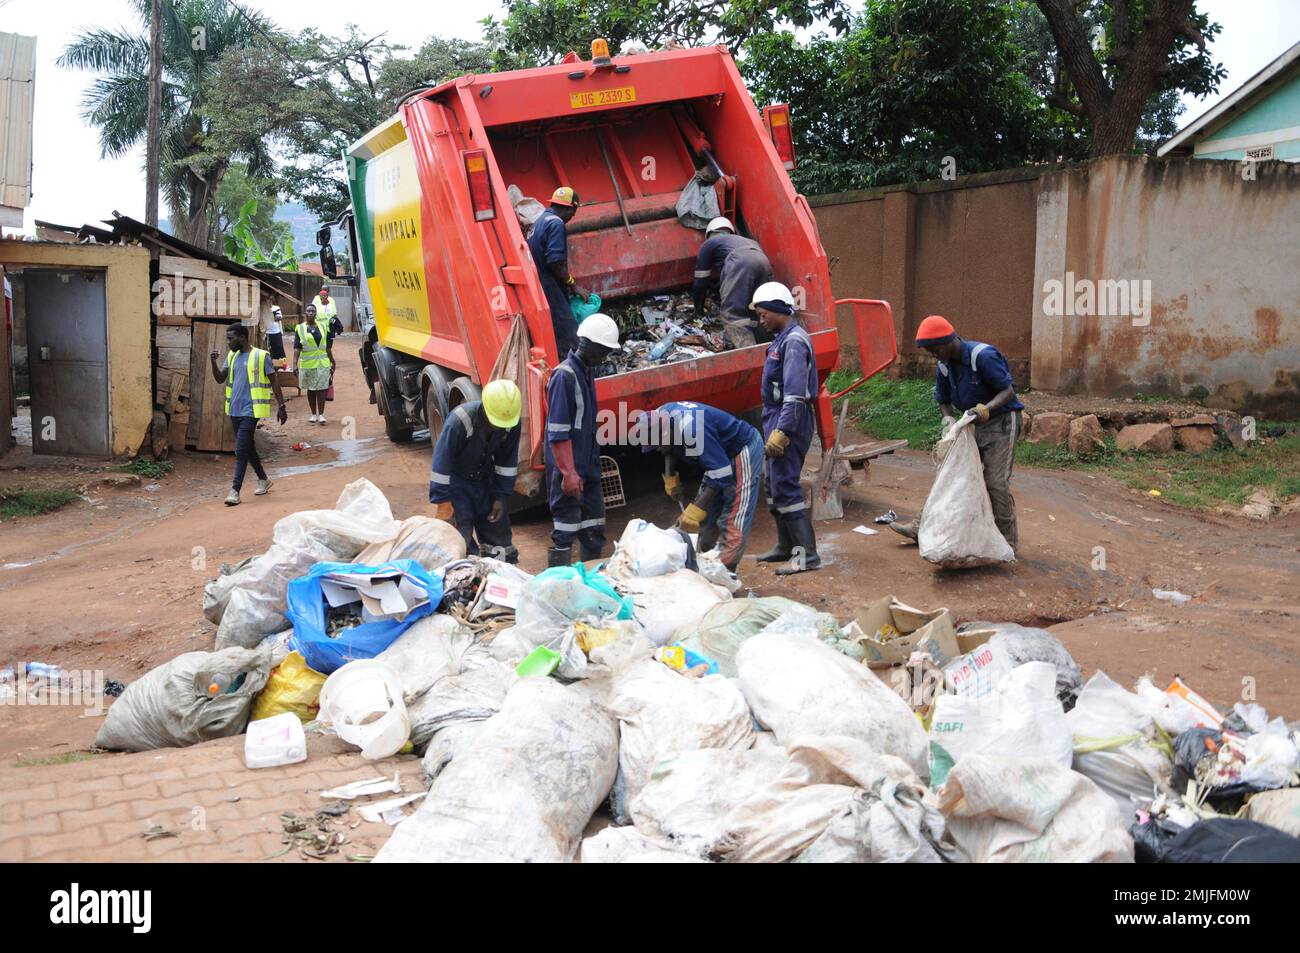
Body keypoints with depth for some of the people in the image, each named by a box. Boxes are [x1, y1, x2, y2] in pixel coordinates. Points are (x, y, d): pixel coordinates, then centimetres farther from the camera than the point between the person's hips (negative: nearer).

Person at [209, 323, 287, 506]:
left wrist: (281, 406, -6)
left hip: (250, 410, -7)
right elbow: (220, 379, 8)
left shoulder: (261, 356, -7)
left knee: (241, 450, -12)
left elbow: (274, 382, -4)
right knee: (248, 448, 16)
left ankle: (235, 491, -12)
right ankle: (263, 480, 33)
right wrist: (213, 362, -9)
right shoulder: (232, 356, 11)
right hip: (234, 409, 7)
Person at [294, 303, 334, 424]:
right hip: (307, 363, -1)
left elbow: (328, 346, 12)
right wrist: (295, 364, -12)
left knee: (321, 388, -4)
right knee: (310, 389, 9)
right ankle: (313, 414, 18)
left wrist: (332, 361, 13)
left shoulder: (323, 326, 7)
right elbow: (297, 348, -4)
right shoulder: (300, 328, 0)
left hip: (322, 363, 1)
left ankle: (321, 414, 0)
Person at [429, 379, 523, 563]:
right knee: (460, 540, -10)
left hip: (485, 481, 5)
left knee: (498, 530, 9)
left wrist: (501, 497, -4)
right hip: (457, 483, -4)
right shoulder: (460, 420, -31)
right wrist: (442, 501, -22)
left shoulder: (512, 424, -16)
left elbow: (507, 461, -2)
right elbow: (441, 460, -25)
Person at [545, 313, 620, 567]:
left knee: (595, 526, 14)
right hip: (568, 469, -9)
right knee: (566, 528, -5)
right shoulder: (564, 375, -16)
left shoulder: (586, 372, 13)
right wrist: (568, 471, -24)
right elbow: (557, 431, -21)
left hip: (589, 465, 9)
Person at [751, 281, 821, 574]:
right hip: (777, 419, 10)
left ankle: (807, 554, -8)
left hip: (789, 421, -10)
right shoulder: (782, 338, 16)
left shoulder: (794, 341, -16)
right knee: (774, 484, 16)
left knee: (785, 486, -11)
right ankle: (786, 545, 27)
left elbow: (795, 394, -24)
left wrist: (781, 432, -28)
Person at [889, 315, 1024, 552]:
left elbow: (1008, 391, -21)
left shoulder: (983, 356, -23)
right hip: (973, 425, 7)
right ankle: (924, 526, 8)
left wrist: (986, 408, -38)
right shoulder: (944, 366, 1)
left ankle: (1008, 541, 1)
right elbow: (944, 401, 11)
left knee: (996, 482, -11)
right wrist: (949, 419, -11)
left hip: (1001, 421, -7)